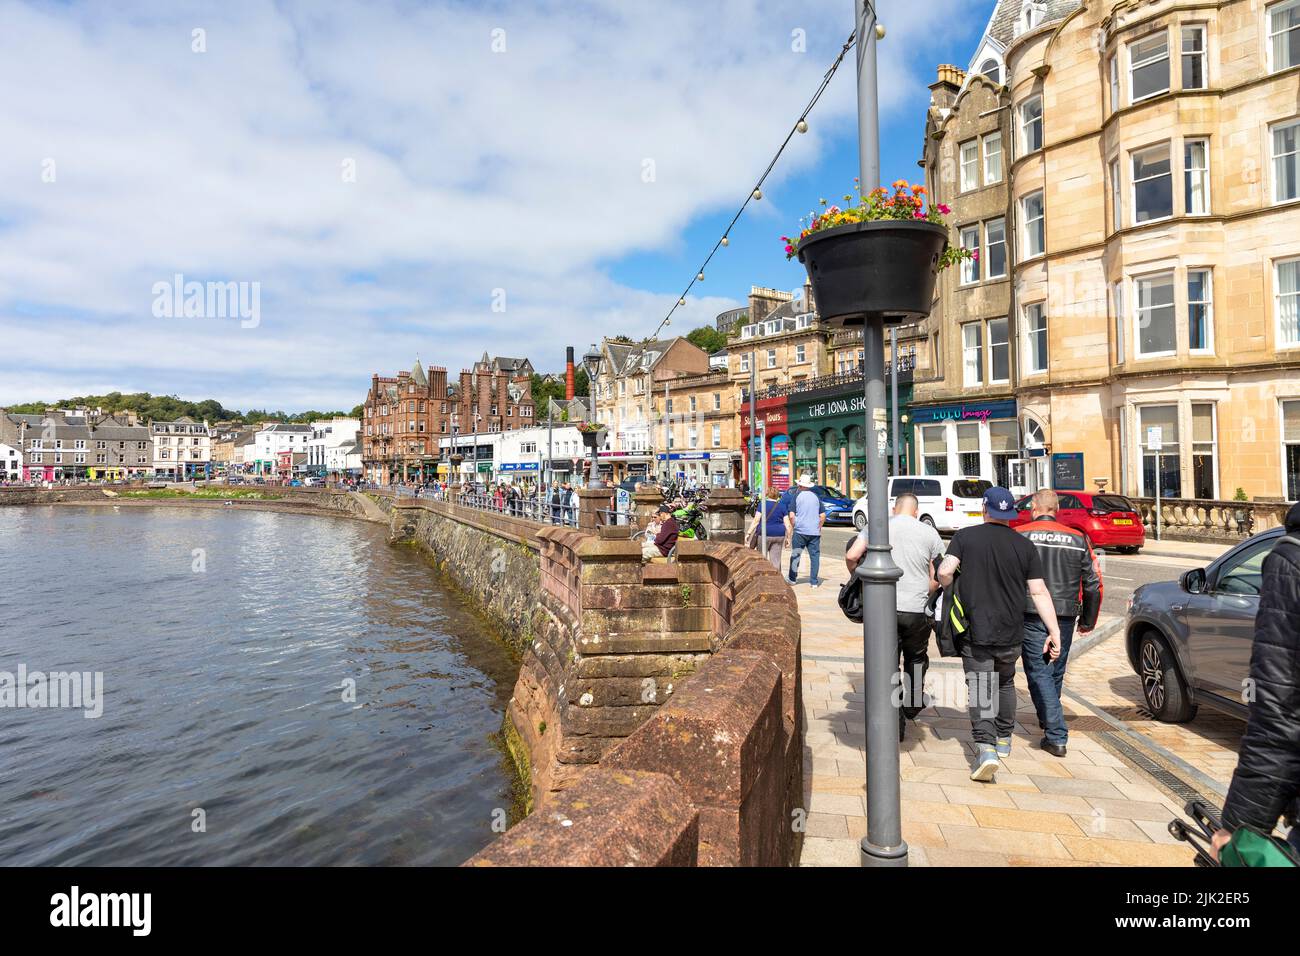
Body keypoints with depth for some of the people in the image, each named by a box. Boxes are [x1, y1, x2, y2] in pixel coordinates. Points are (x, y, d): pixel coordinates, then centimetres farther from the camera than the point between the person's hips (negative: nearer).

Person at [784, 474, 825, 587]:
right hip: (814, 532, 2)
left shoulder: (796, 496, -4)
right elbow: (823, 515, 7)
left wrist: (792, 527, 5)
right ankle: (814, 582, 4)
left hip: (800, 531, -2)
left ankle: (792, 579, 18)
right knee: (815, 556, 5)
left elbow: (791, 516, -9)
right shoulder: (816, 497, 7)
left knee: (795, 555, 10)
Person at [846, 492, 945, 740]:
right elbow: (938, 577, 0)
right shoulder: (929, 533, 0)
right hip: (917, 610, 0)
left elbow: (851, 555, -9)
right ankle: (912, 705, 35)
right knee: (916, 659, 24)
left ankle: (895, 723, 10)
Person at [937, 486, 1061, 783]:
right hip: (1011, 633, 3)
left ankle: (985, 747, -17)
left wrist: (951, 591, 5)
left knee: (980, 688, 0)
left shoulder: (965, 537, -5)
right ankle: (1004, 740, 36)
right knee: (1005, 683, 24)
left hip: (976, 632, -3)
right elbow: (1039, 592, -2)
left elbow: (944, 572, -16)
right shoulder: (1024, 545, 1)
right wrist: (1054, 630, 1)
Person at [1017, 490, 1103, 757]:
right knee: (1056, 672, 18)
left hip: (1030, 616, -4)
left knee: (1038, 672, 0)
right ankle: (1048, 721, 37)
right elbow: (1093, 584, 10)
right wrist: (1088, 621, 22)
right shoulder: (1078, 539, 7)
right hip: (1064, 617, 4)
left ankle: (1056, 736, -5)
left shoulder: (1019, 536, -4)